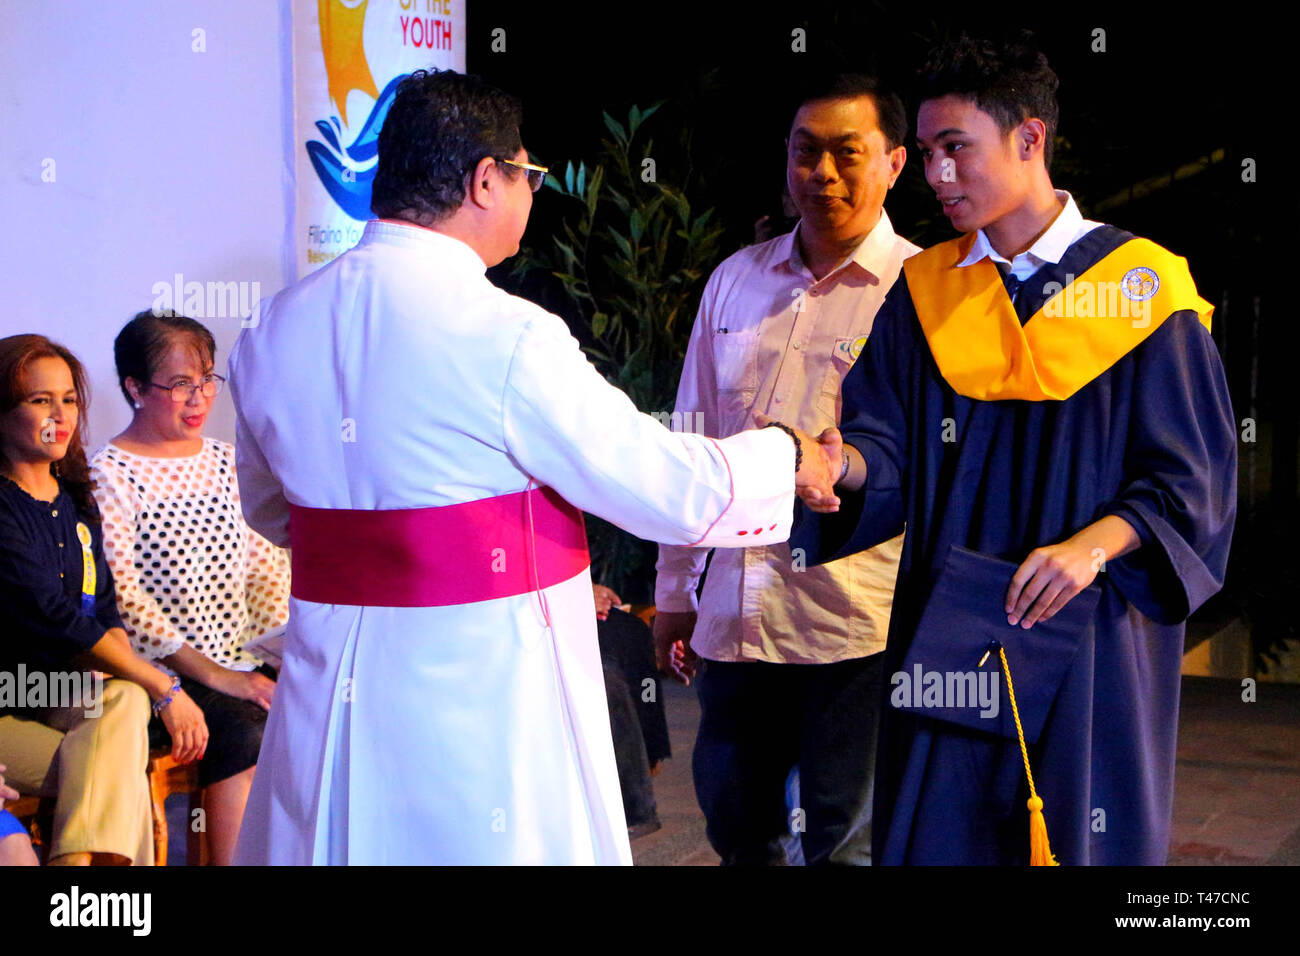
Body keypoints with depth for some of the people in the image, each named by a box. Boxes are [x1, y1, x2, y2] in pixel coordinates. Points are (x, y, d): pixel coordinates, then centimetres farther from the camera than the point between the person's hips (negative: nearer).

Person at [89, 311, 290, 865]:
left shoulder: (224, 461, 16)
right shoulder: (110, 474, -4)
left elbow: (265, 568, 15)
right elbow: (121, 597, -12)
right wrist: (216, 677, -18)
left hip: (243, 663, 6)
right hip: (162, 673, -5)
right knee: (243, 732, -31)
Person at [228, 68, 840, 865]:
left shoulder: (273, 330, 4)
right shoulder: (505, 336, -17)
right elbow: (665, 487, -11)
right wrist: (786, 456, 7)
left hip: (328, 684, 6)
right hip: (484, 696, -6)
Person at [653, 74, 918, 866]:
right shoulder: (736, 279, 12)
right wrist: (675, 594, 17)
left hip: (859, 622, -5)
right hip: (733, 616, 5)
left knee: (847, 843, 3)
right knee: (738, 830, 16)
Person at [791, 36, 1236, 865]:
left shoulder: (1139, 285, -3)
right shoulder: (924, 292, 8)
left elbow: (1192, 472, -5)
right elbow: (889, 450, 3)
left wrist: (1093, 545, -21)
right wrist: (837, 459, -20)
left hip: (1087, 633, -3)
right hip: (945, 633, 3)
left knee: (1079, 840, 4)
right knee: (937, 834, 6)